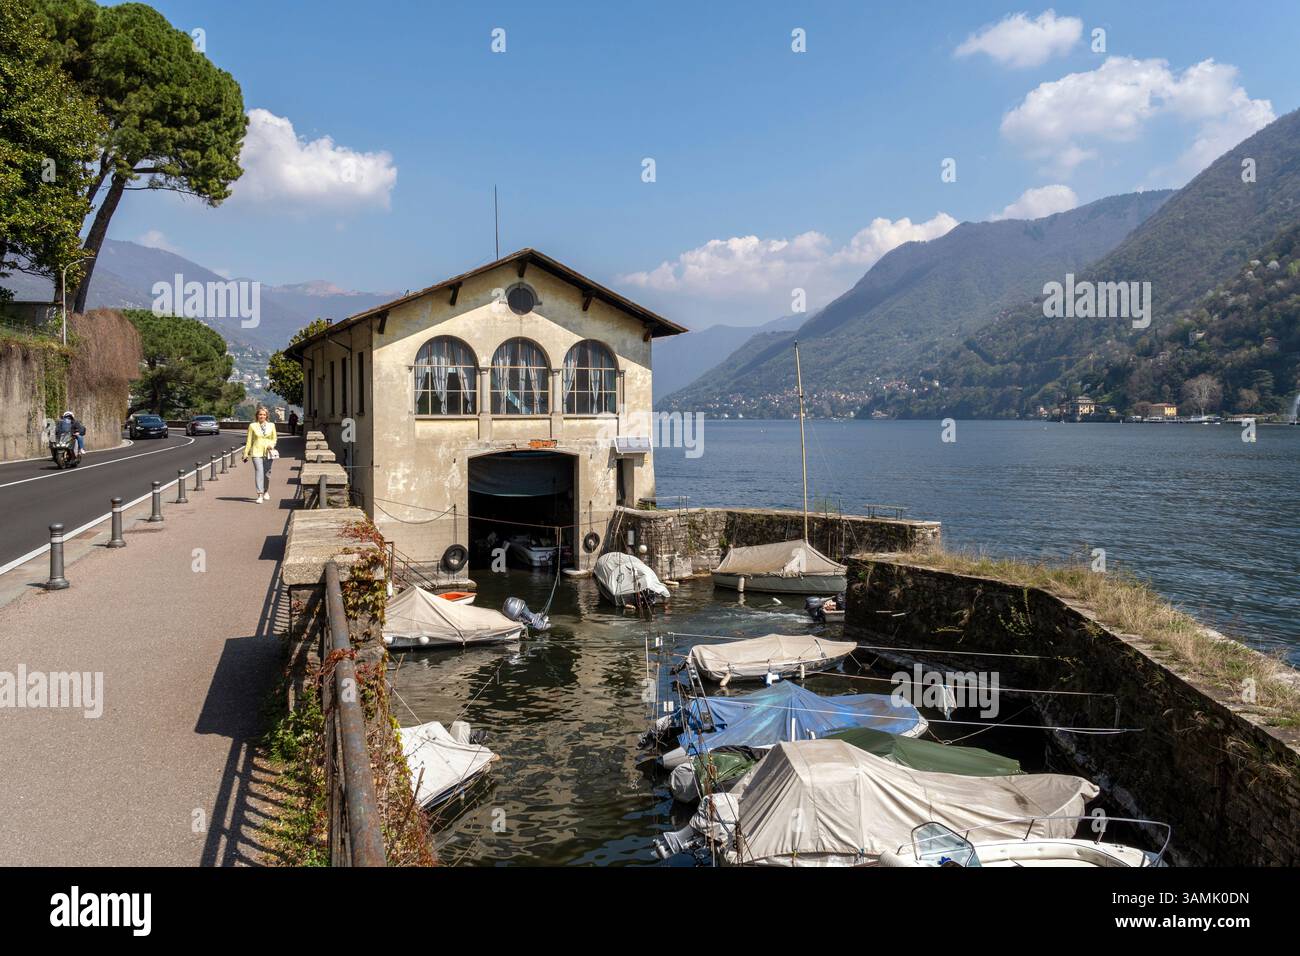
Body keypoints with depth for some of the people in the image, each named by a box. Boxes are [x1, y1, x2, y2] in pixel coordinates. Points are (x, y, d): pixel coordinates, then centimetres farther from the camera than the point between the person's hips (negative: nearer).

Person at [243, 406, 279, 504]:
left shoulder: (271, 425, 8)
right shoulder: (253, 426, 4)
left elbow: (274, 439, 15)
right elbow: (249, 441, 7)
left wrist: (271, 445, -6)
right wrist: (246, 454, 5)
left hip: (268, 452, 2)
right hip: (256, 452, -2)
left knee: (267, 473, 7)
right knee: (259, 472, -12)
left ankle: (266, 492, 31)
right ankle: (260, 495, -13)